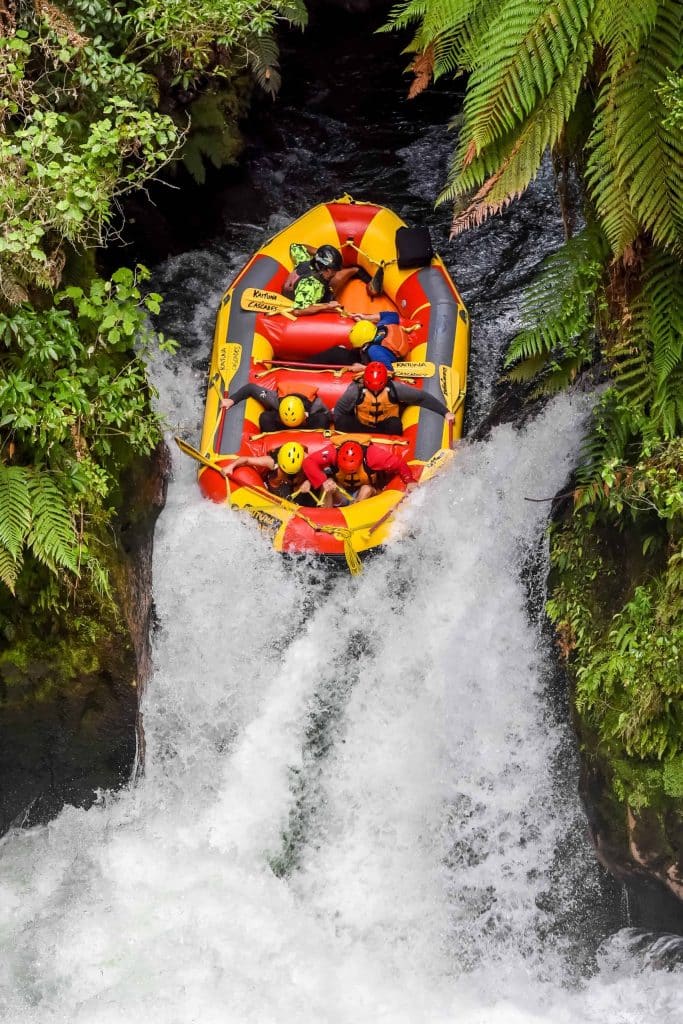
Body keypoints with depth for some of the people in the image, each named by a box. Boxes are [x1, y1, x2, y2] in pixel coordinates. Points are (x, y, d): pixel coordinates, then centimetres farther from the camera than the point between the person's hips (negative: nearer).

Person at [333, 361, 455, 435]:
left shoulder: (395, 388, -21)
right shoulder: (356, 390, -20)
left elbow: (423, 397, -14)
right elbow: (338, 410, -5)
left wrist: (445, 412, -14)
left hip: (386, 424, -1)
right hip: (362, 425, 1)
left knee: (395, 426, -38)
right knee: (341, 423, -31)